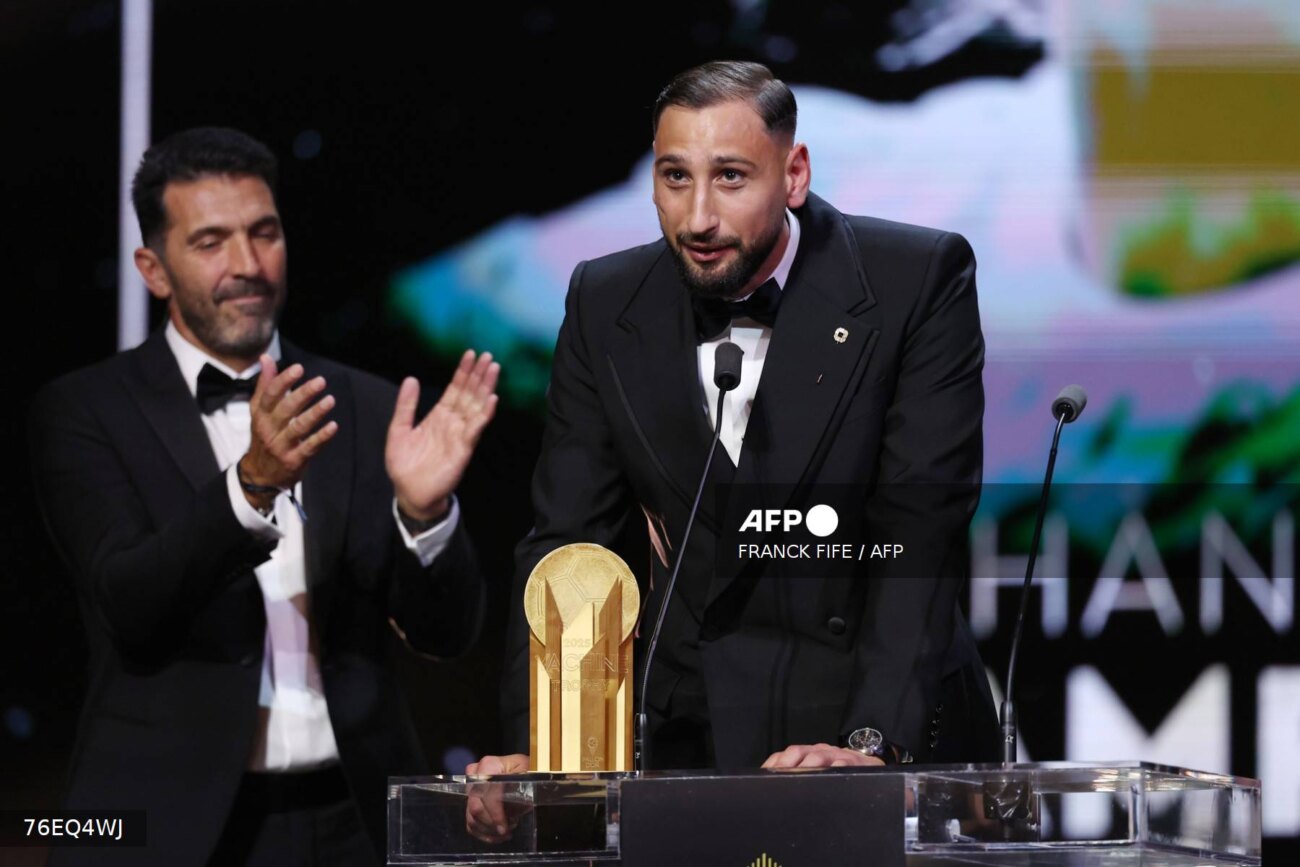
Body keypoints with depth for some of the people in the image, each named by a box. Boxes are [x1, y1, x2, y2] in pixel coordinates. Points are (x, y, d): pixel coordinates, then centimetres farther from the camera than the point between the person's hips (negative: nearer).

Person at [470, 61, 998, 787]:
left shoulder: (916, 283, -7)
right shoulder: (604, 306, 3)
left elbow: (921, 533, -13)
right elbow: (570, 543, 3)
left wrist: (871, 742, -24)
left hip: (895, 736, -2)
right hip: (695, 740, 3)